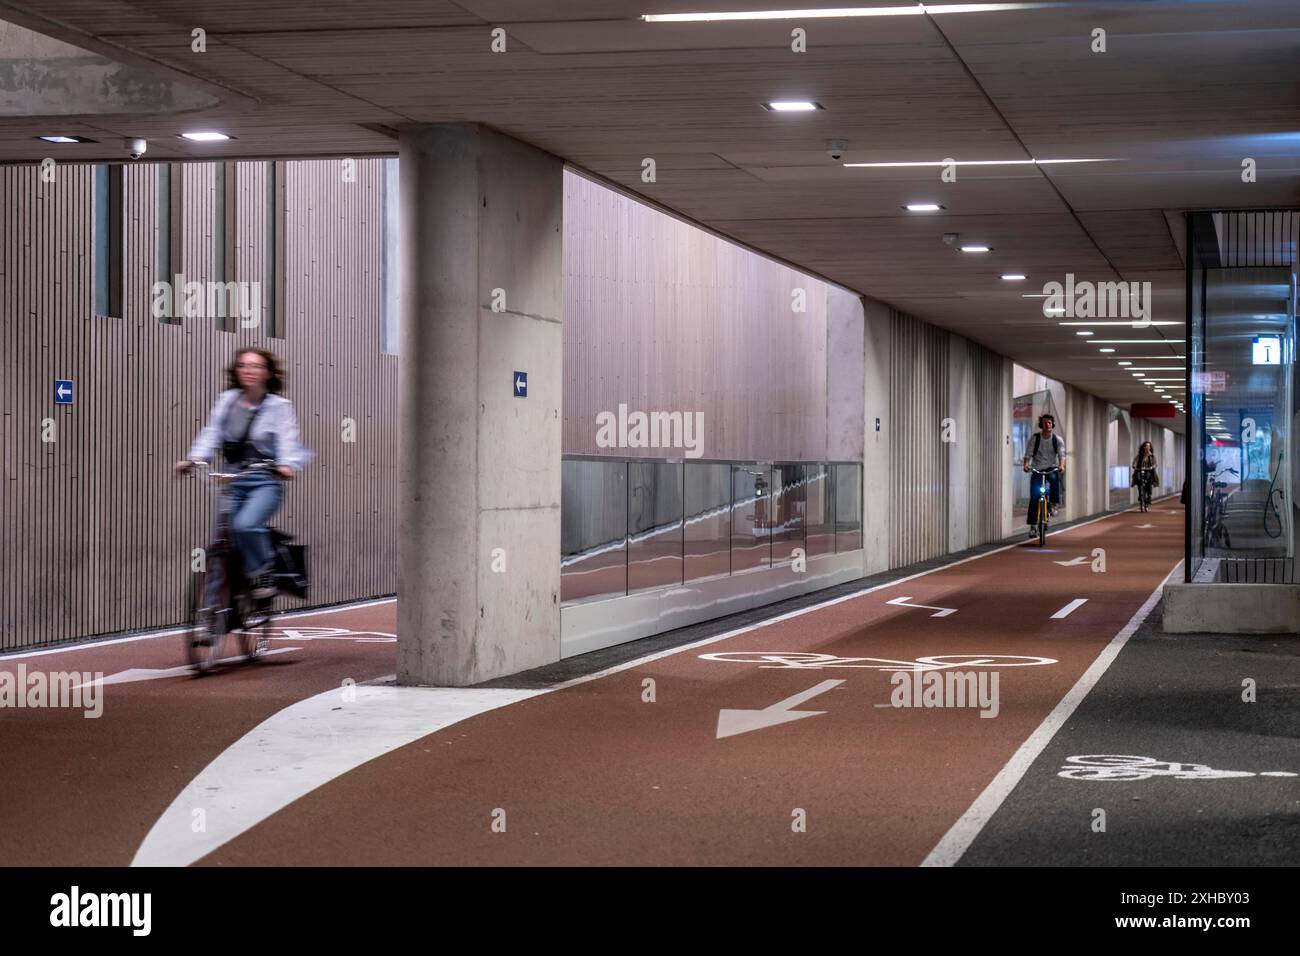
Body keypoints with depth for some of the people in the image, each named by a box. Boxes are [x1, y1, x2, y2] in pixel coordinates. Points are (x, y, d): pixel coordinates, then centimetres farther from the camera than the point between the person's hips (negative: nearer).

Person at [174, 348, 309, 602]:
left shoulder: (279, 405, -2)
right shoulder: (227, 400, 7)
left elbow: (287, 439, -14)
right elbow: (212, 433, 2)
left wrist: (286, 465, -34)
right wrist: (193, 459, -14)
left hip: (266, 483, -4)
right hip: (234, 481, 4)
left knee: (245, 525, -29)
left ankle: (263, 576, -5)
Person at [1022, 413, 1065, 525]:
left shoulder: (1057, 439, -1)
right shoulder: (1035, 438, -2)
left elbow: (1062, 454, -11)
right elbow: (1028, 454, -7)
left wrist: (1061, 465, -32)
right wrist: (1026, 464, -28)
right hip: (1037, 469, 0)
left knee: (1054, 478, -36)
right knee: (1034, 498, -7)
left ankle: (1053, 504, -19)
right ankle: (1032, 524, 2)